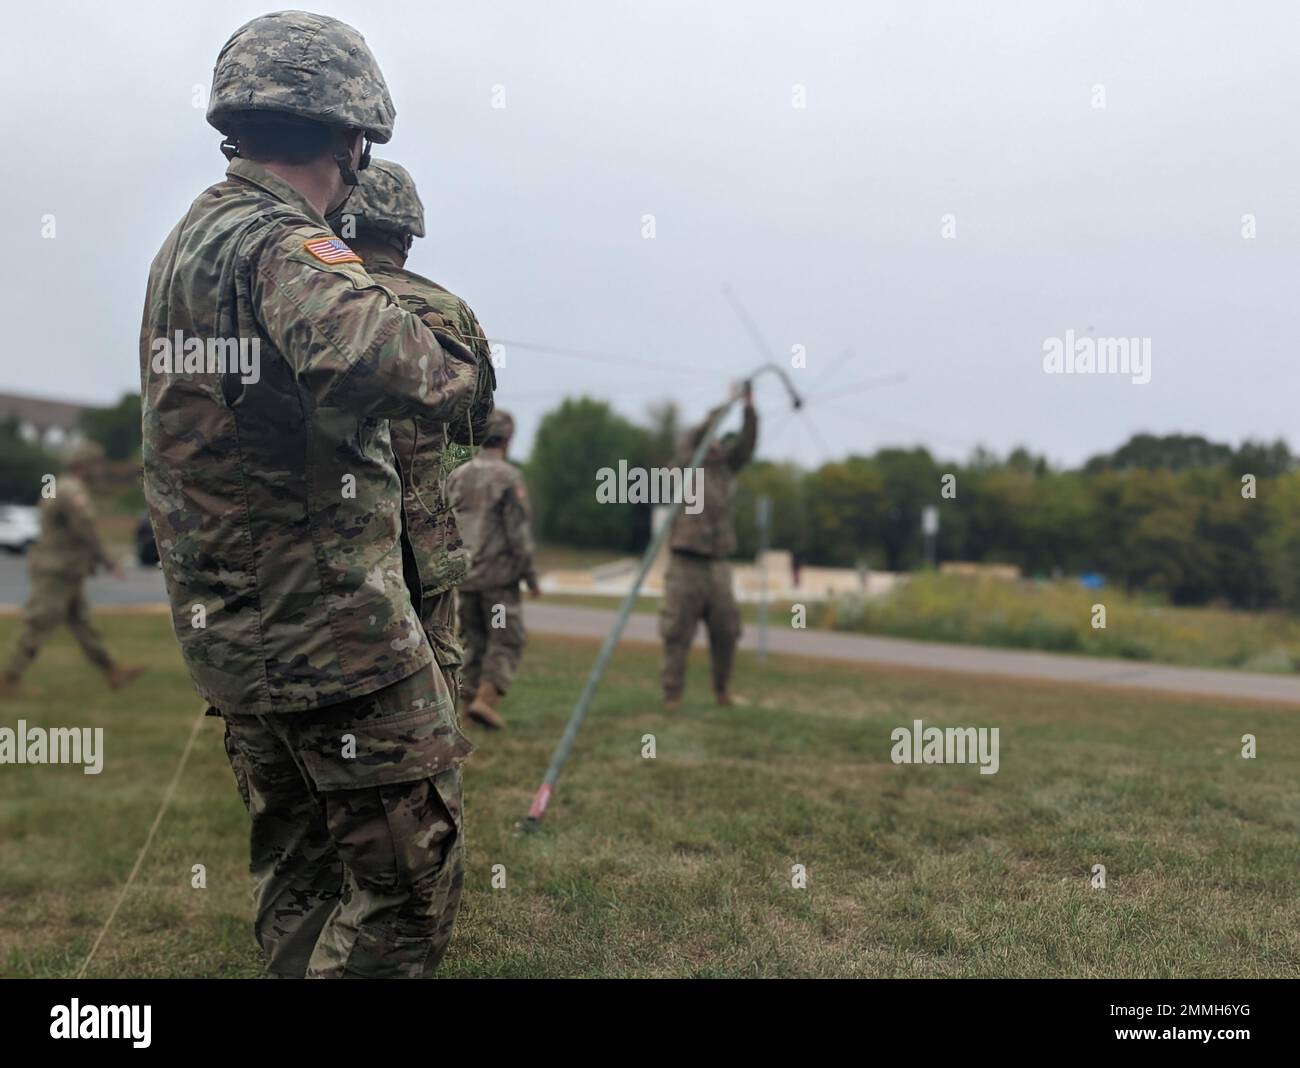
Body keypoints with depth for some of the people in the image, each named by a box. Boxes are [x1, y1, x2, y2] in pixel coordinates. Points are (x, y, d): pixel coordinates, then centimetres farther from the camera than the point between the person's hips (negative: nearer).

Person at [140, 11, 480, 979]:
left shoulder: (182, 243, 13)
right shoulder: (286, 246, -17)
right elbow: (366, 356, -39)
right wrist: (456, 367, -19)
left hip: (223, 627, 9)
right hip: (332, 627, -9)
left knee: (298, 866, 22)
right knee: (412, 875, 4)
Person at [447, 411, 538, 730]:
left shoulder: (457, 477, 8)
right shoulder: (509, 476, -9)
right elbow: (518, 532, -14)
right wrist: (531, 577, -6)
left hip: (464, 575, 5)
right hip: (499, 576, -5)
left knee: (475, 642, 14)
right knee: (506, 643, 1)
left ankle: (474, 698, 12)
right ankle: (485, 701, -12)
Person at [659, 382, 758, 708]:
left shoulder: (726, 472, 13)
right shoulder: (689, 470, 0)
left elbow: (747, 443, 3)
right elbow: (693, 439, -17)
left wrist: (749, 407, -7)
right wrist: (722, 408, -19)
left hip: (718, 566, 5)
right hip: (686, 564, -5)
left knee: (727, 631, 6)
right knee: (678, 634, -4)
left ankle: (723, 691, 19)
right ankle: (672, 695, 2)